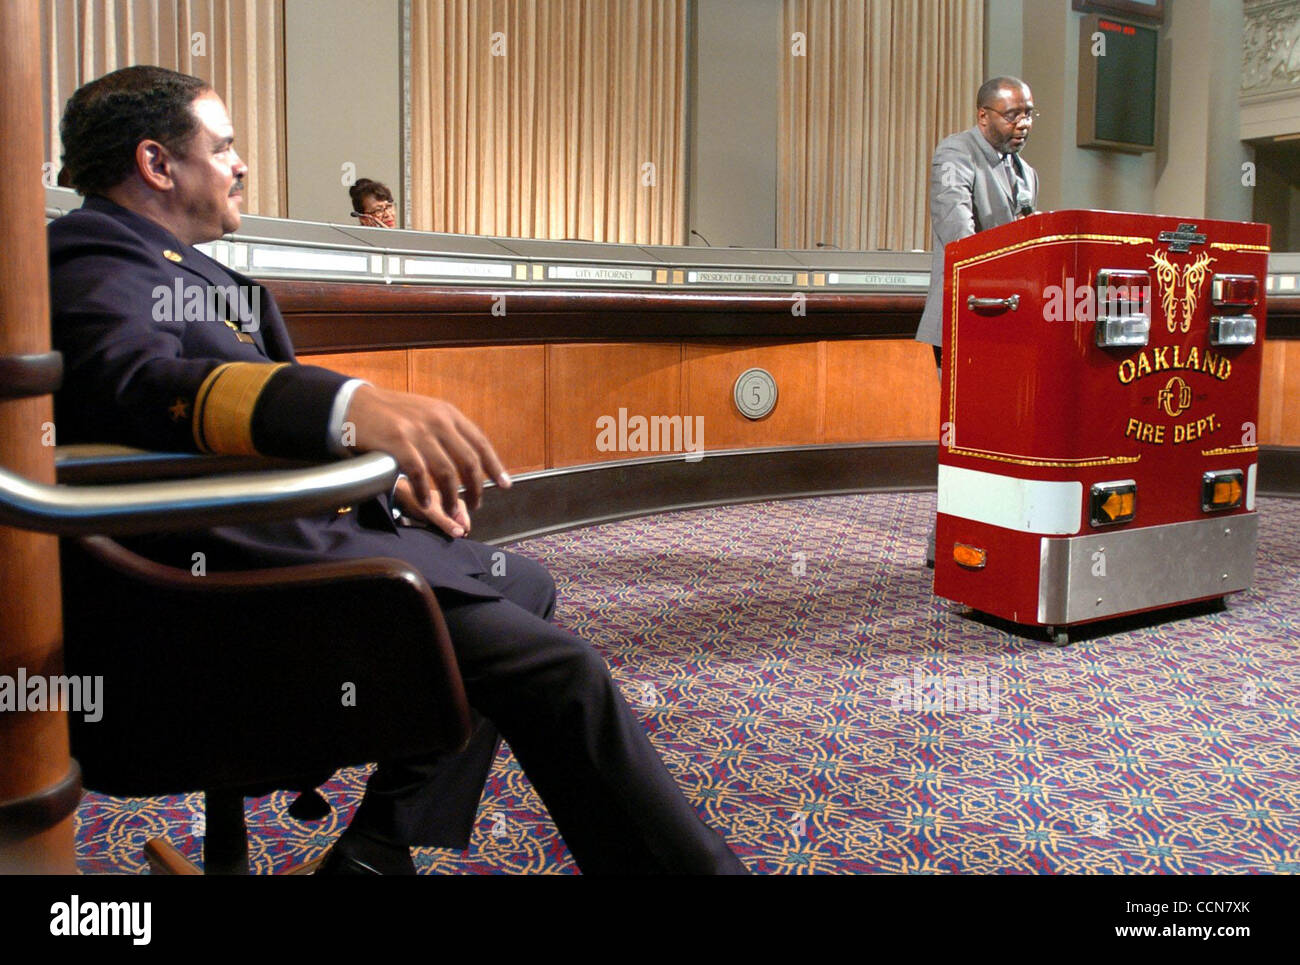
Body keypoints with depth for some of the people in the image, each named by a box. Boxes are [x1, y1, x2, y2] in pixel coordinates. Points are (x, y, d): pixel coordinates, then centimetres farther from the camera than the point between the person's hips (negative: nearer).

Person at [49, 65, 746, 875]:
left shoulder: (166, 264, 21)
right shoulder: (95, 268, -11)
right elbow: (143, 383, -33)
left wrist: (389, 473, 8)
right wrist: (351, 405, -50)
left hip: (286, 534, 11)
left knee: (525, 586, 22)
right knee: (557, 673, -21)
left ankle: (378, 848, 13)